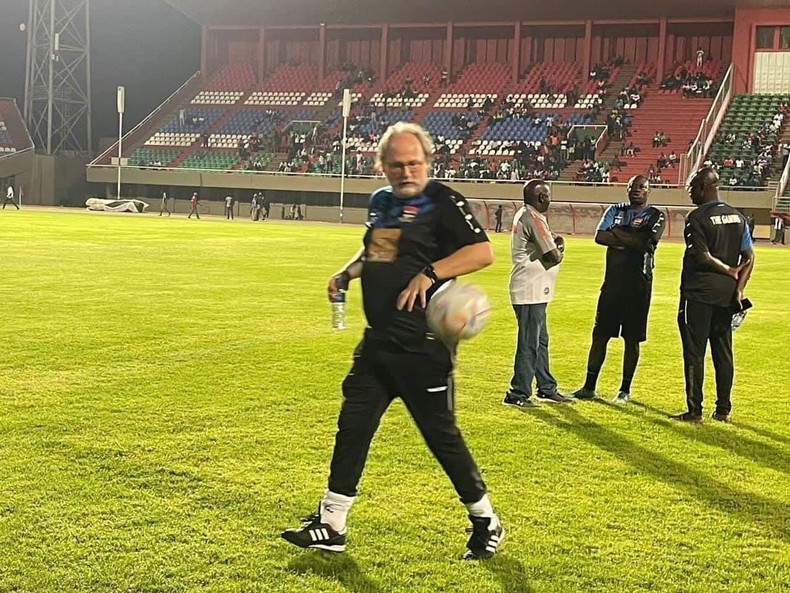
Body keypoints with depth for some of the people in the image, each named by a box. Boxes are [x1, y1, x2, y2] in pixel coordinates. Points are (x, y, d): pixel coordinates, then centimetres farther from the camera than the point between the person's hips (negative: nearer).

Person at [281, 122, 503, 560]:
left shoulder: (442, 202, -10)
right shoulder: (380, 202, 13)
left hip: (422, 346, -7)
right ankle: (330, 525, 19)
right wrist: (346, 273, 12)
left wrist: (429, 273, -29)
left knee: (440, 434, 0)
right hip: (377, 340, 7)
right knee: (352, 427, 8)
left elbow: (482, 252, -20)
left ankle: (485, 522, 19)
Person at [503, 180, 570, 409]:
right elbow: (553, 256, -21)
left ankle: (546, 388, 27)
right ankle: (518, 395, 0)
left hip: (533, 291, 11)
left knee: (540, 340, 18)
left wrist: (554, 242, -3)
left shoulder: (523, 215, 14)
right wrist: (560, 248, 0)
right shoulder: (534, 218, -18)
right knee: (529, 344, -5)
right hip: (531, 291, -11)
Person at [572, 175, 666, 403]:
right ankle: (589, 386, 12)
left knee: (632, 338, 3)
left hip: (638, 283, -4)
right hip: (613, 280, 4)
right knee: (600, 333, 5)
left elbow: (647, 244, -16)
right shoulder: (615, 211, 12)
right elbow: (599, 236, -4)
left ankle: (625, 389, 12)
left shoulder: (655, 216, 1)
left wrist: (618, 232, -8)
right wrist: (631, 240, -12)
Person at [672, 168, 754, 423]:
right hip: (727, 294, 6)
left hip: (699, 292, -6)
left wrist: (730, 270, -6)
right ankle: (723, 410, 16)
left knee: (694, 353, -1)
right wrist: (739, 289, 0)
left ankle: (694, 411, 1)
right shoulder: (737, 217, 9)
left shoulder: (697, 217, -10)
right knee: (723, 352, 12)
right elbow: (749, 256, 5)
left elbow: (703, 257, -17)